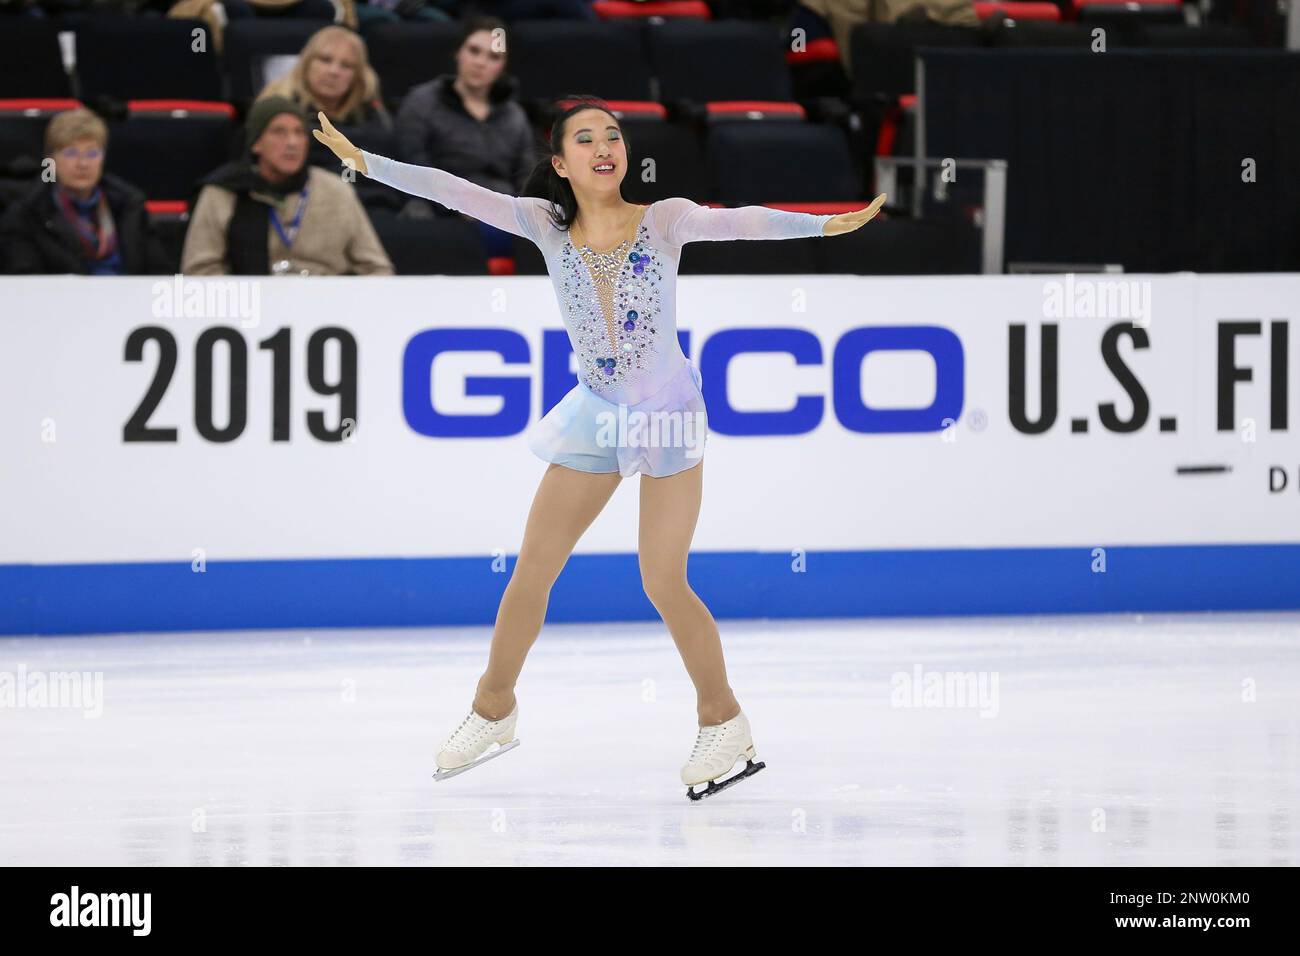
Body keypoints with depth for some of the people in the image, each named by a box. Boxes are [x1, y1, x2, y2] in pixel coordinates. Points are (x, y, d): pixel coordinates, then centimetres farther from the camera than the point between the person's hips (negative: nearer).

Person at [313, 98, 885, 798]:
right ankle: (493, 709, 26)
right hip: (595, 417, 4)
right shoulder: (547, 224, -1)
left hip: (667, 414, -4)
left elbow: (733, 223, -25)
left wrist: (823, 224, -40)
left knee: (664, 584, -6)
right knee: (530, 573, 8)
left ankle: (723, 721, 11)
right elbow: (455, 192, -4)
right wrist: (363, 160, -9)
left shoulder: (663, 221, -10)